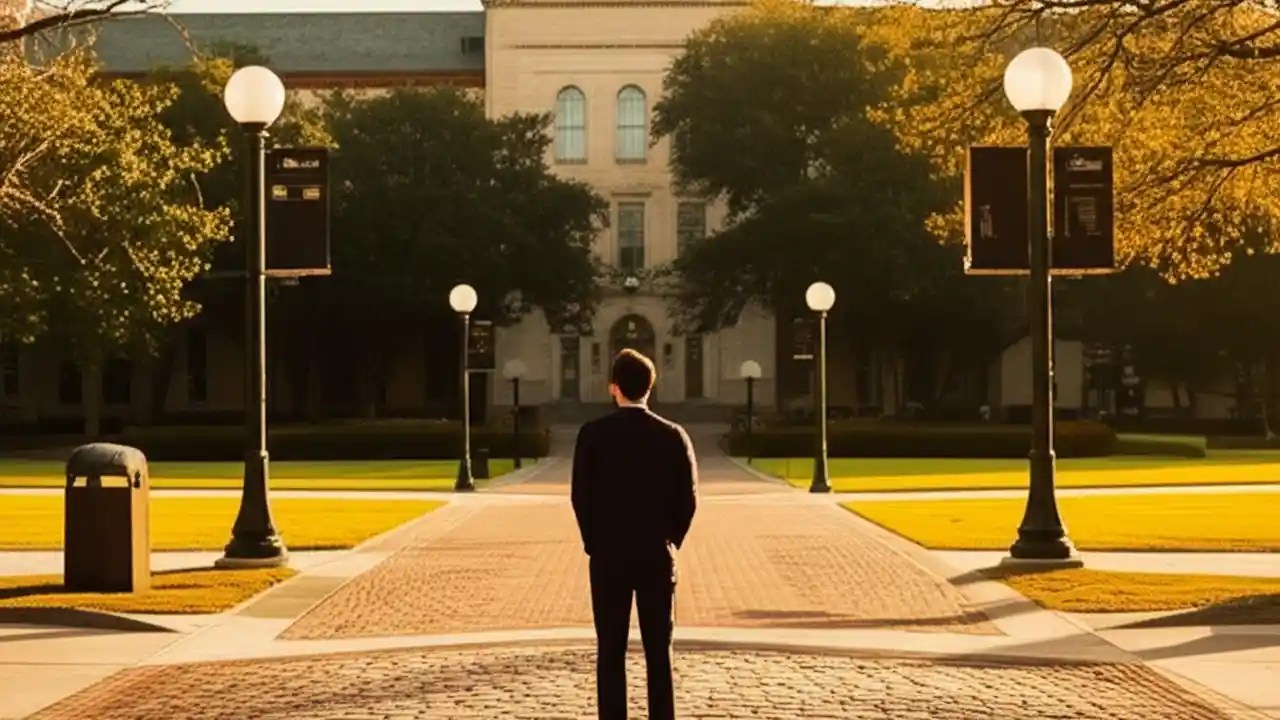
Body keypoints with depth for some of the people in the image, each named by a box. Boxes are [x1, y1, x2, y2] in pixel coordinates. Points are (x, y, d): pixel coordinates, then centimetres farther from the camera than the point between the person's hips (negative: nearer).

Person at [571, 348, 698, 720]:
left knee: (610, 653, 4)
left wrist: (594, 544, 8)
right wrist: (669, 543, 11)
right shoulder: (673, 436, -4)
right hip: (658, 557, 1)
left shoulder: (592, 434, -7)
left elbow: (580, 496, -5)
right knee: (658, 653, 6)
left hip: (608, 556, -1)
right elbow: (687, 499, -2)